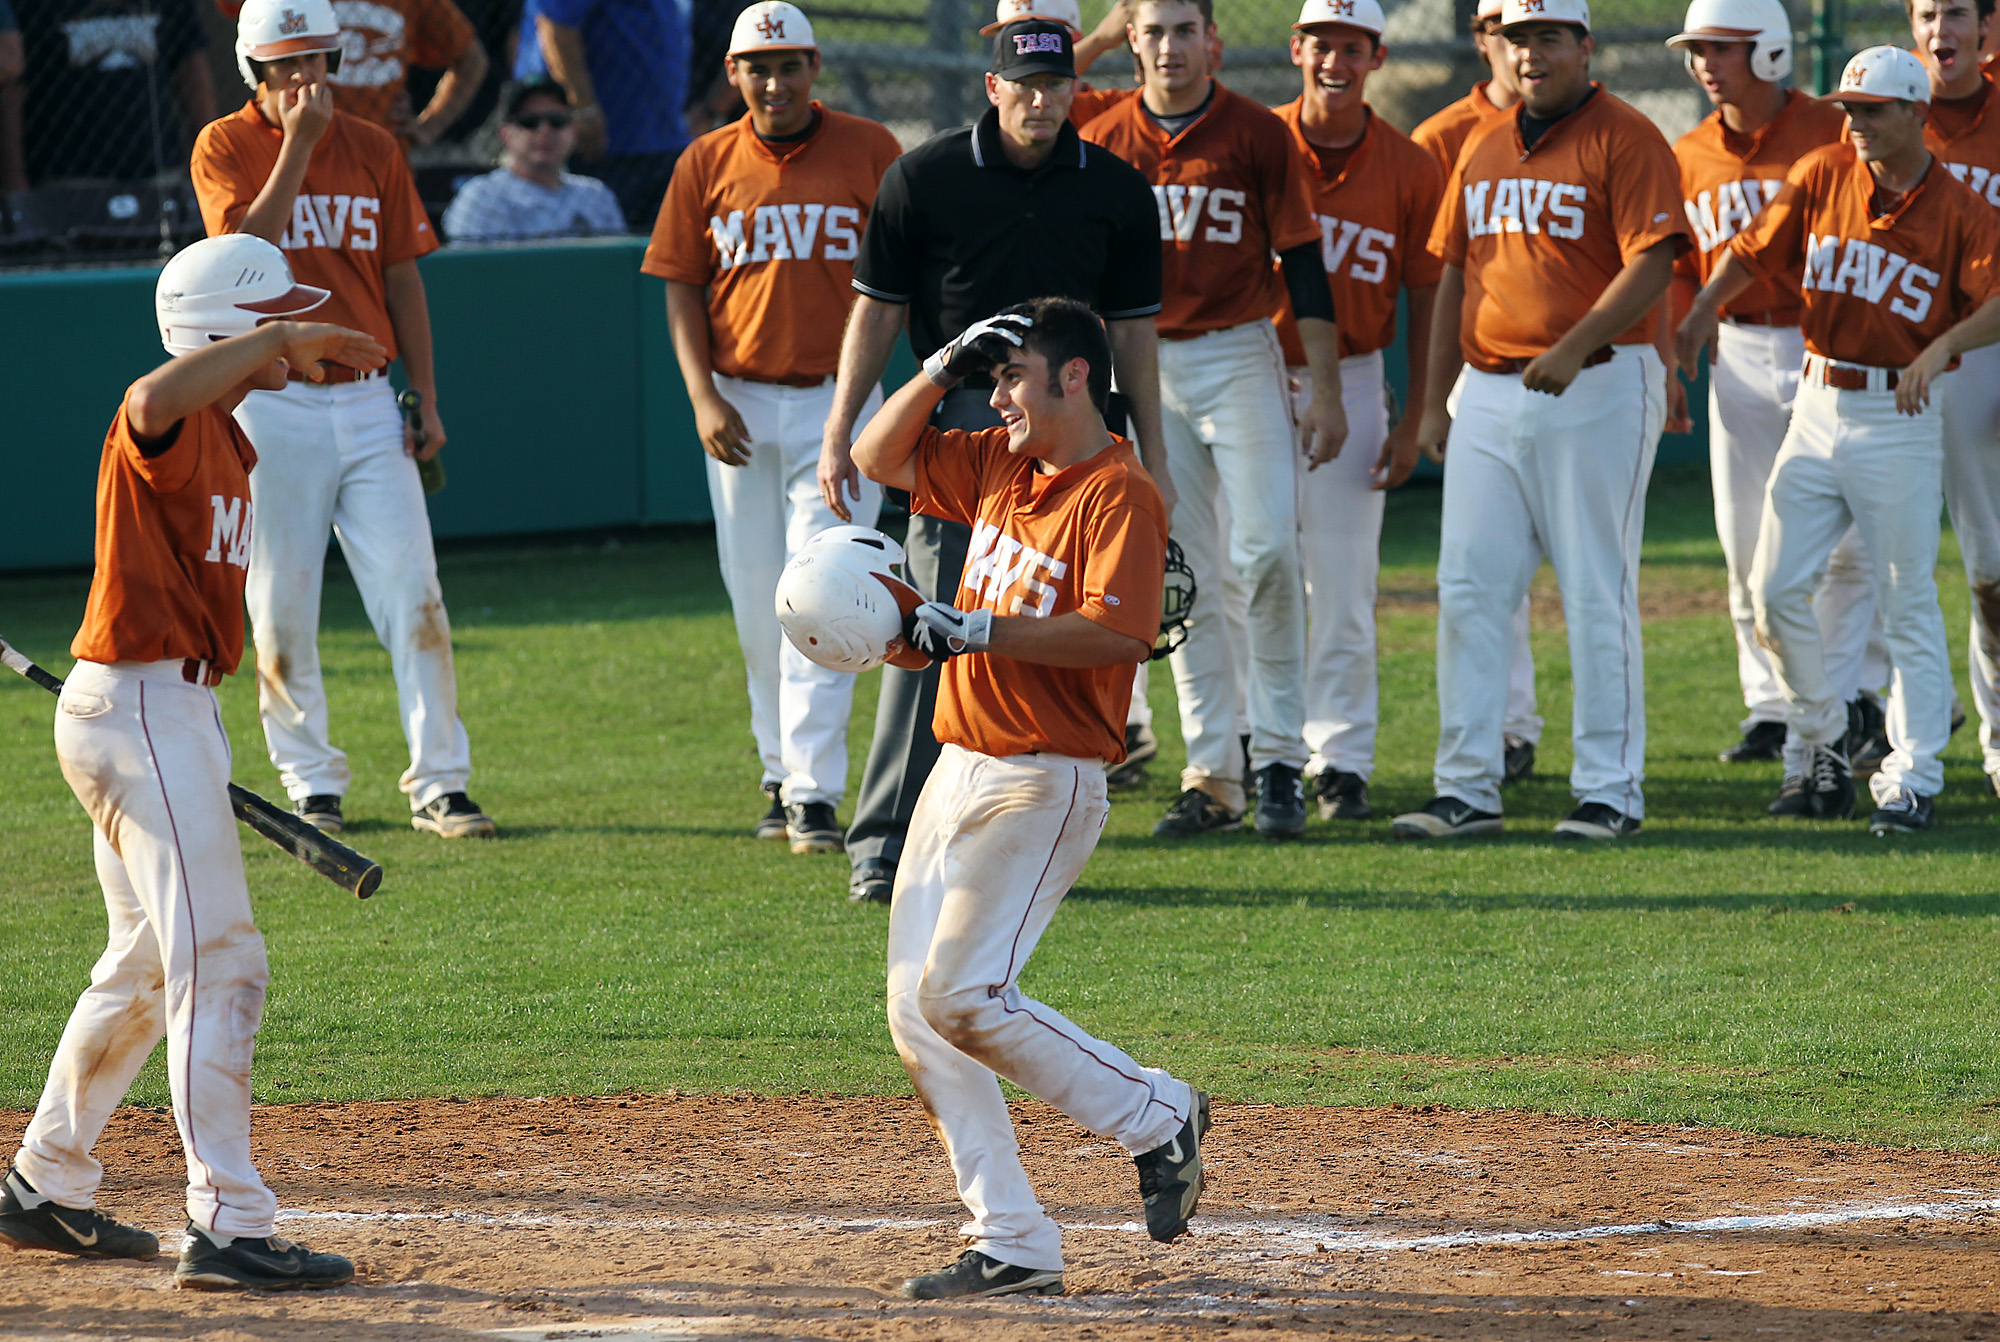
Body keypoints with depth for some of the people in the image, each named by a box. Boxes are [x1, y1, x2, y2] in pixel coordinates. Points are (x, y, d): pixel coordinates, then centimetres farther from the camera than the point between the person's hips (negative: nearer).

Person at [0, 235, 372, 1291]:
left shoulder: (226, 439, 15)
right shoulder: (167, 425, -15)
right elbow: (160, 397, -41)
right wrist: (283, 338, -35)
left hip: (169, 710, 11)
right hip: (138, 707, -11)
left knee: (145, 970, 20)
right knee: (219, 964, -13)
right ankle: (227, 1227, -15)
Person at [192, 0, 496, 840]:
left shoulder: (371, 149, 9)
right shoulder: (225, 148, -1)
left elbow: (402, 280, 11)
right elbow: (249, 251, -18)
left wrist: (427, 402, 6)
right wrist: (297, 141, -18)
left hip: (366, 401, 2)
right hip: (272, 407, -2)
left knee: (413, 596, -6)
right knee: (281, 608, 3)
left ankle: (439, 785, -4)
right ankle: (310, 785, 16)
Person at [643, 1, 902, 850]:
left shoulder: (870, 152, -1)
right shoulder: (707, 164, 5)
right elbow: (682, 288, 7)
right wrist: (704, 398, -4)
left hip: (838, 404, -3)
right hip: (740, 407, 3)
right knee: (756, 605, 8)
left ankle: (814, 795, -11)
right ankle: (781, 778, 21)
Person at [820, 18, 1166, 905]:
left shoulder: (1115, 191, 6)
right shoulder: (924, 179, 0)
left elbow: (1132, 330, 11)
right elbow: (877, 309, 4)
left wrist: (1152, 457, 10)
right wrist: (839, 432, -1)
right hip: (958, 419, -3)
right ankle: (882, 847, -8)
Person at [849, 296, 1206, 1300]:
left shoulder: (1119, 493, -13)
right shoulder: (999, 467, 13)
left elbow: (1115, 632, -24)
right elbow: (878, 458, 21)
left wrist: (977, 631, -25)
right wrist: (943, 367, 7)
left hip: (1043, 786, -9)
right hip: (958, 771, 9)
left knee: (960, 994, -19)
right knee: (914, 1012, 3)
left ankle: (1157, 1118, -2)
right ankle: (1010, 1247, 5)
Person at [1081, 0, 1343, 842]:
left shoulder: (1257, 135, -1)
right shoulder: (1101, 144, 6)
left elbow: (1302, 268, -1)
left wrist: (1326, 394, -6)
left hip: (1241, 360, -2)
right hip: (1145, 369, 2)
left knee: (1266, 551, -14)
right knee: (1183, 575, 4)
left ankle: (1280, 758, -4)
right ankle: (1211, 776, 7)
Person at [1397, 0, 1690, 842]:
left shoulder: (1625, 140, -6)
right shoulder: (1482, 149, 15)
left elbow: (1651, 265, -15)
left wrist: (1574, 348, -27)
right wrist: (1435, 401, 16)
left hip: (1598, 388, -7)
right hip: (1489, 393, 7)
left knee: (1596, 593, -3)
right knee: (1467, 591, 2)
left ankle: (1609, 793, 3)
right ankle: (1465, 790, 6)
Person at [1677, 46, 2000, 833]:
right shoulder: (1821, 176, 2)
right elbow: (1753, 252, 9)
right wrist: (1706, 305, -5)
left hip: (1902, 418, -4)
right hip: (1819, 406, 4)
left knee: (1908, 604, -1)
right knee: (1775, 587, 2)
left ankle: (1911, 781, 3)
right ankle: (1820, 742, 20)